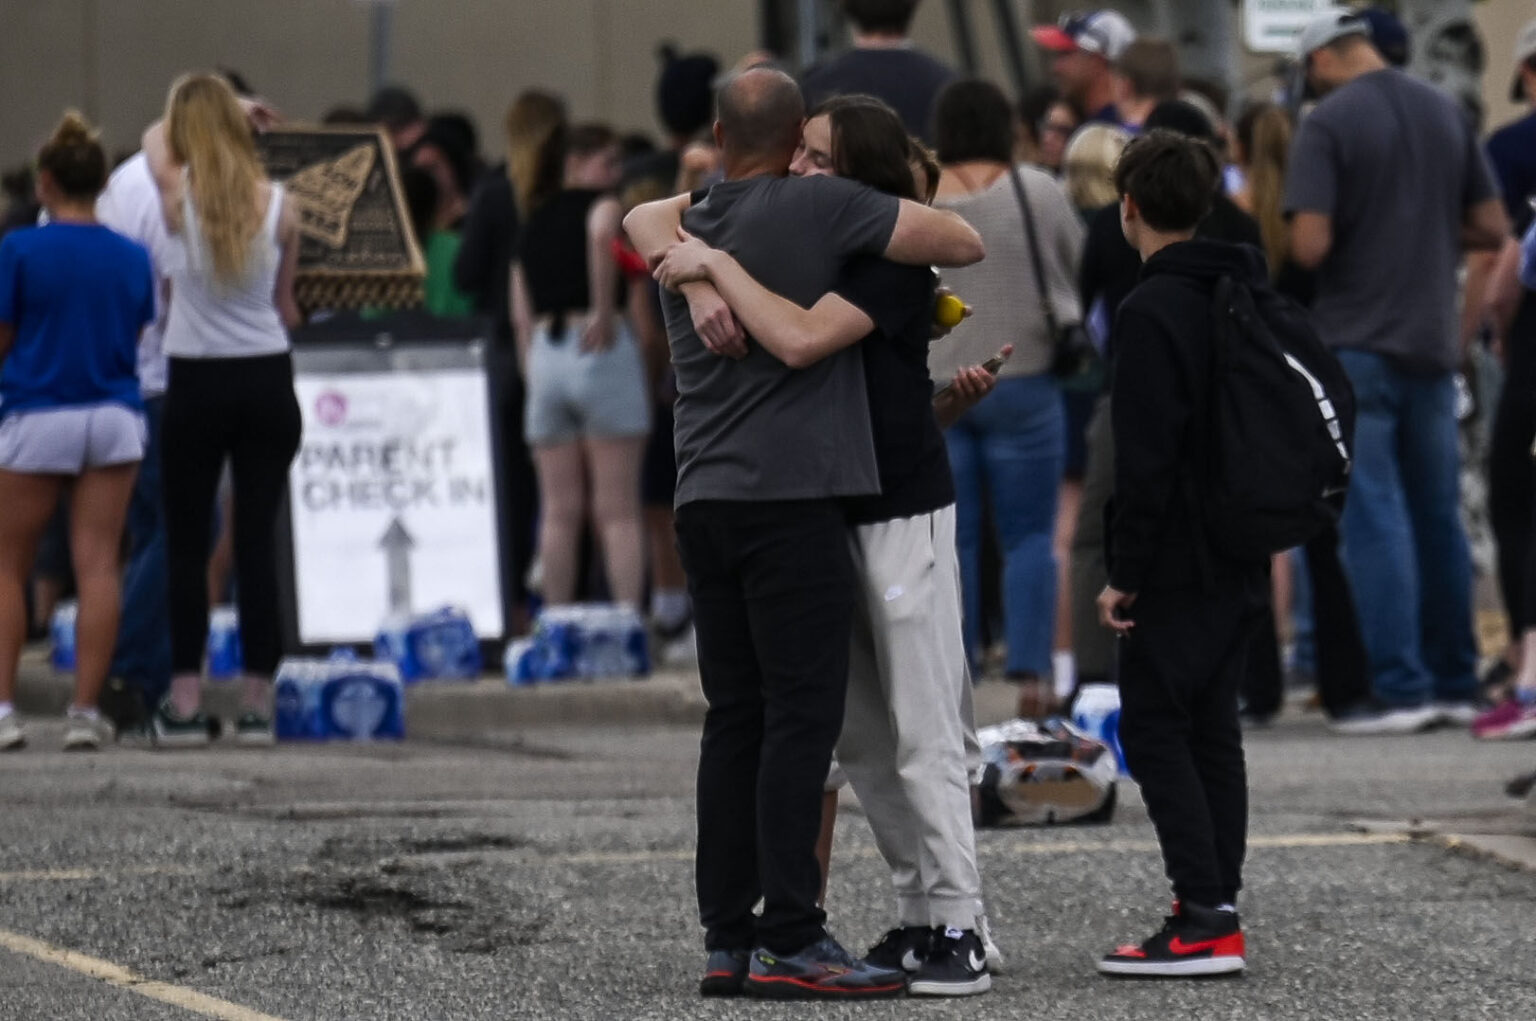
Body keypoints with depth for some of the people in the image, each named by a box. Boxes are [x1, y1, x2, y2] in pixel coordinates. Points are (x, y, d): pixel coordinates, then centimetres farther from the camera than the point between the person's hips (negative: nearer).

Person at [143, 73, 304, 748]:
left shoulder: (178, 196, -9)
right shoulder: (277, 205, -4)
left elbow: (155, 136, 14)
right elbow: (286, 305, 9)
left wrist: (189, 114, 31)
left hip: (196, 384, -2)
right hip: (267, 379, 2)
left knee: (187, 544, 6)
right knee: (258, 541, 5)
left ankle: (185, 703, 3)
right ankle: (257, 703, 5)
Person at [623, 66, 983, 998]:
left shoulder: (688, 229, 11)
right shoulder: (821, 208, -6)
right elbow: (966, 243, -3)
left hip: (705, 501, 7)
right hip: (794, 499, -7)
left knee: (736, 718, 8)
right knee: (804, 716, -7)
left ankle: (728, 940, 6)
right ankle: (790, 942, -11)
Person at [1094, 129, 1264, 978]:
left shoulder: (1152, 311, -15)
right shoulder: (1252, 295, 13)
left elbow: (1145, 458, -19)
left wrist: (1124, 573, -15)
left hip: (1179, 563, -9)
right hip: (1244, 559, 9)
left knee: (1153, 728, -6)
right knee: (1212, 727, 14)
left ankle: (1204, 919, -12)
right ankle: (1218, 908, 14)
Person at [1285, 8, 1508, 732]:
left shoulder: (1329, 123, -11)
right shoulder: (1445, 114, 7)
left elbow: (1309, 245, -17)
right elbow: (1493, 228, 8)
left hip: (1357, 344, -5)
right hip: (1433, 343, 5)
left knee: (1374, 518, -4)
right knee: (1439, 516, 12)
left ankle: (1400, 689, -9)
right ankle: (1455, 686, 16)